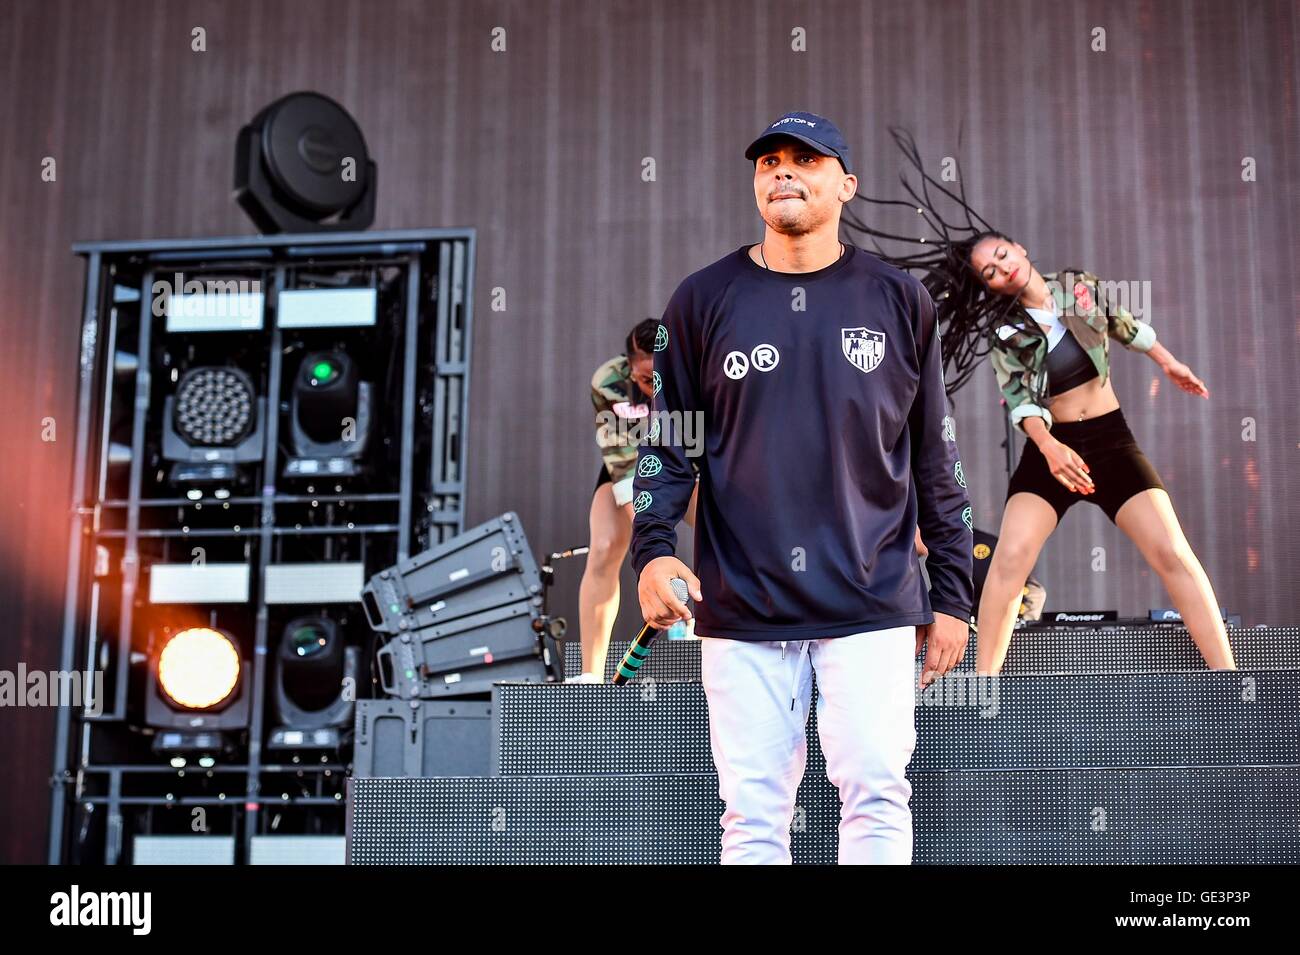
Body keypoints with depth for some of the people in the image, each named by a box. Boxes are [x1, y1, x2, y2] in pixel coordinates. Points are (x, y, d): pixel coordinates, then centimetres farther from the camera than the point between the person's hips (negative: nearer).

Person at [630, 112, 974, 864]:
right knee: (753, 809, 2)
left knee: (877, 793, -6)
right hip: (742, 609, 1)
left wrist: (953, 597, 7)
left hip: (872, 605, 0)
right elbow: (667, 442, 8)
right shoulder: (704, 300, 7)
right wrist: (652, 548, -9)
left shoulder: (899, 301, 7)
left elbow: (936, 459, 9)